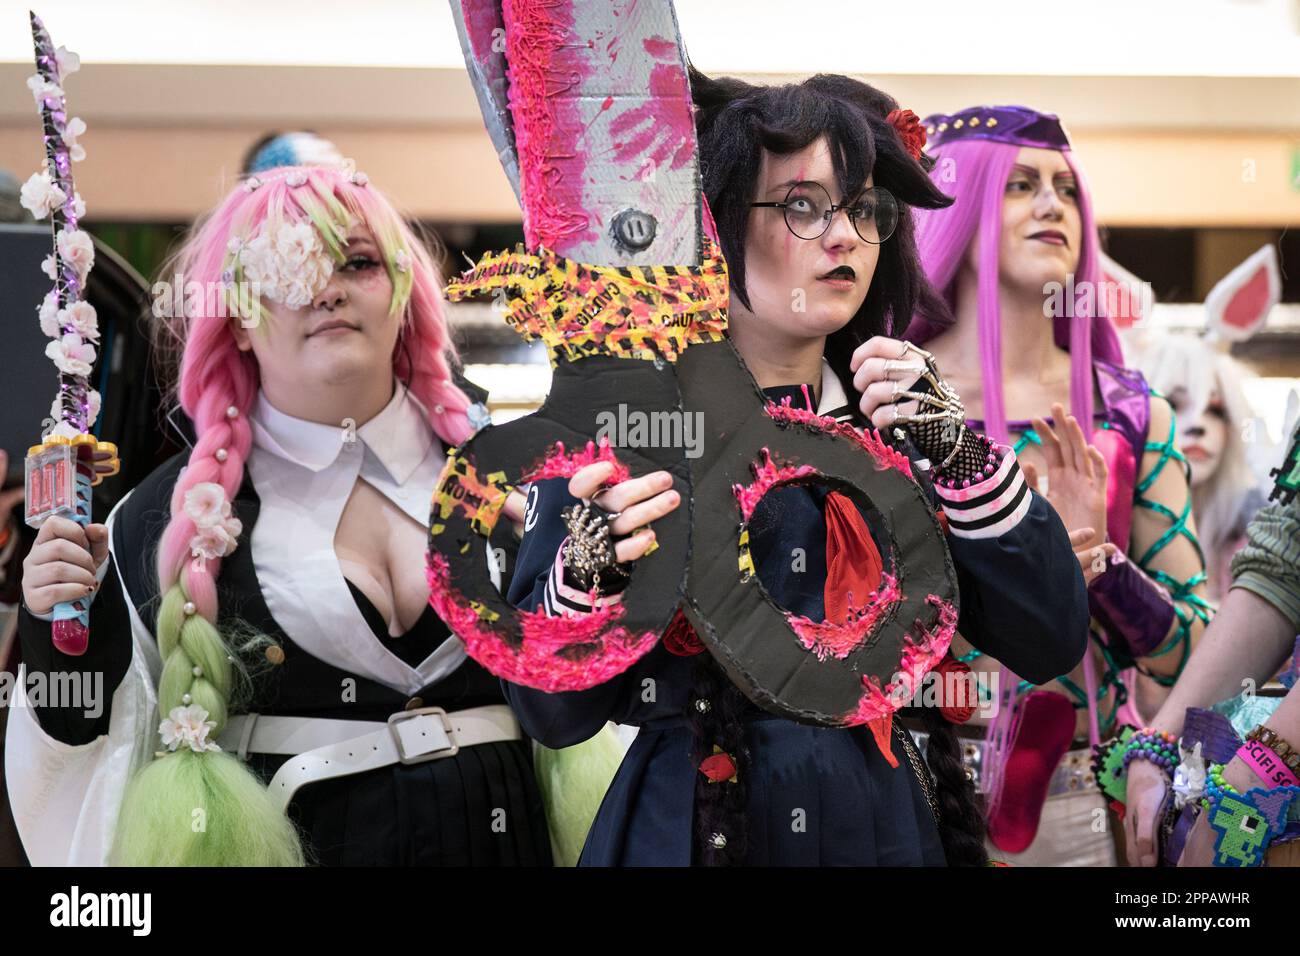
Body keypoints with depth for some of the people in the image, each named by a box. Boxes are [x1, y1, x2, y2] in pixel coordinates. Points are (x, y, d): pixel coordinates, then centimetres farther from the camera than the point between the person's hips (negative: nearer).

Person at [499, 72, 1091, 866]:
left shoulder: (909, 415, 3)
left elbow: (1052, 644, -4)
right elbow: (552, 714, -9)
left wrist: (963, 456, -14)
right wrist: (591, 576, -27)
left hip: (897, 828, 3)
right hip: (695, 826, -3)